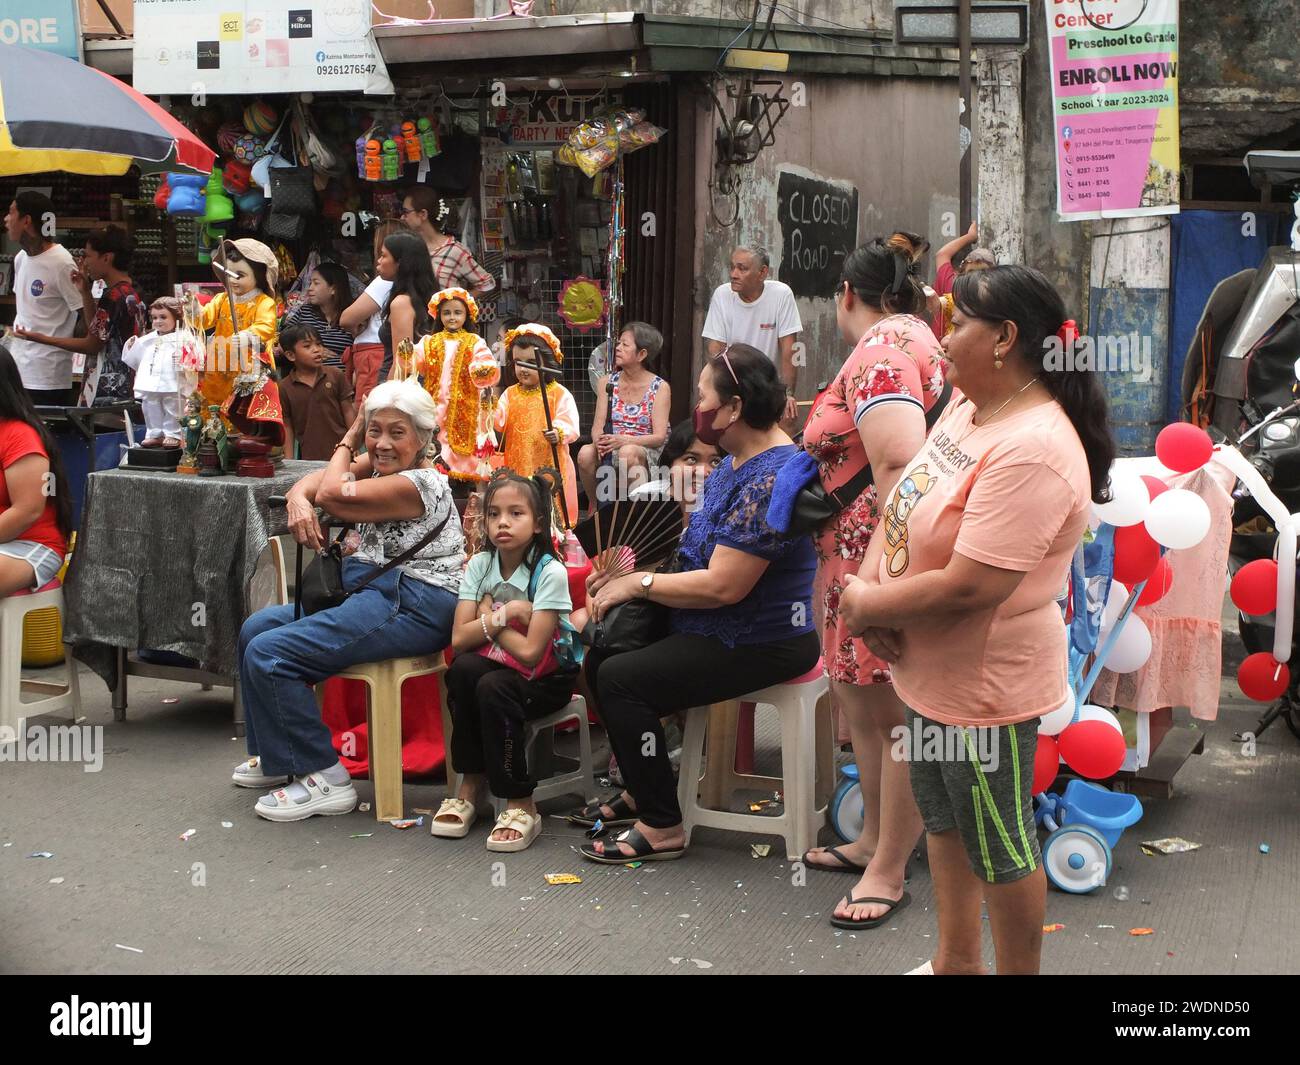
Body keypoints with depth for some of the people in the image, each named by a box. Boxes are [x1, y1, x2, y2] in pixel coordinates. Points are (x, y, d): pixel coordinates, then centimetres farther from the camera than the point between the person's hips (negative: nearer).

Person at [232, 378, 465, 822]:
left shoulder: (419, 484, -17)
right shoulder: (377, 465, 12)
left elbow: (331, 494, -13)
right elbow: (315, 482, 13)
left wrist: (348, 439, 4)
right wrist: (298, 499, -12)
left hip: (413, 607, -11)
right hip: (373, 590, 11)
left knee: (268, 653, -19)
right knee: (255, 630, 14)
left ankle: (324, 777, -12)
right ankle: (274, 756, 27)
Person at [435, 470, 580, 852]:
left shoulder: (550, 572, -18)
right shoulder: (479, 565, -3)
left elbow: (529, 652, -23)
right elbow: (459, 639, -11)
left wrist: (488, 616, -12)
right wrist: (504, 614, -21)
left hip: (548, 676, -4)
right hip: (497, 663, 5)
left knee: (493, 688, -33)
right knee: (462, 670, -28)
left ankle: (521, 805, -21)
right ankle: (472, 783, -11)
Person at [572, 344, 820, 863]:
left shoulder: (770, 480, -25)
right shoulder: (735, 464, 10)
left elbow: (722, 586, -27)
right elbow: (700, 549, 16)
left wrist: (639, 583, -16)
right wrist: (628, 570, 2)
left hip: (759, 644, -11)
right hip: (718, 626, 11)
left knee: (620, 680, -18)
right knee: (600, 657, 8)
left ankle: (661, 827, -6)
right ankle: (641, 791, 22)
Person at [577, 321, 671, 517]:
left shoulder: (660, 387, -2)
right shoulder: (607, 382, 9)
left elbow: (659, 436, -9)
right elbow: (597, 426, 5)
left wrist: (624, 440, -25)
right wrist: (599, 441, -20)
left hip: (646, 452, -3)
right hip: (611, 450, 3)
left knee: (627, 453, -38)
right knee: (586, 453, -29)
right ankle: (594, 505, -7)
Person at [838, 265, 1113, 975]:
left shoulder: (1032, 450, -29)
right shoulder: (968, 405, 2)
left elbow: (968, 586, -32)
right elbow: (904, 500, 7)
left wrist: (867, 607, -17)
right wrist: (873, 591, -10)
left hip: (983, 684, -10)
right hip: (925, 667, 10)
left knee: (998, 849, 10)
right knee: (943, 819, 25)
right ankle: (954, 963, 45)